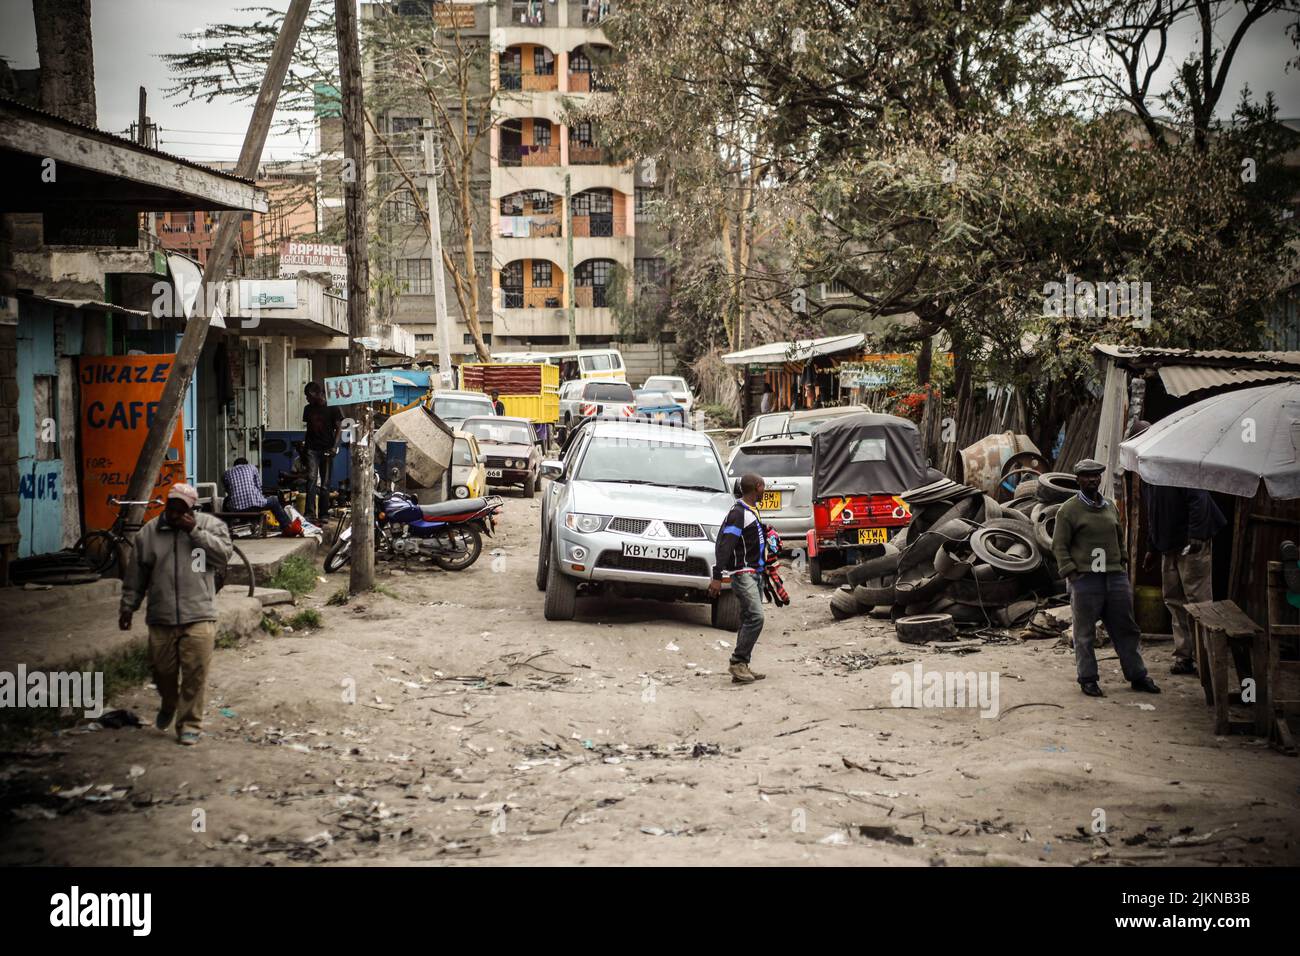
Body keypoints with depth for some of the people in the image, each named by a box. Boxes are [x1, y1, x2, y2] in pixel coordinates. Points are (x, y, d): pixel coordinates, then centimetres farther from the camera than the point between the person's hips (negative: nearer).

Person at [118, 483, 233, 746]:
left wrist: (194, 532, -13)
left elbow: (224, 554, -11)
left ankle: (189, 724, 6)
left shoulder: (211, 525, 3)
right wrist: (127, 608, 12)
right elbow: (135, 575, 12)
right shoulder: (149, 532, 7)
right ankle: (169, 706, 41)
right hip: (161, 618, 2)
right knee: (163, 671, 11)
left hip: (199, 618, -2)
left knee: (195, 674, -5)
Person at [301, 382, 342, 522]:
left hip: (327, 450, -2)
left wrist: (334, 446, -11)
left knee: (325, 483, 3)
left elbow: (339, 428, 0)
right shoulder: (308, 409, 11)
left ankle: (323, 513, 12)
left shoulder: (332, 409, -1)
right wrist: (304, 447, 15)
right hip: (312, 449, 2)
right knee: (311, 479, -15)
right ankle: (310, 513, -22)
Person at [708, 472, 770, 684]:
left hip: (755, 574, 10)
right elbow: (724, 546, -21)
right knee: (755, 616, -19)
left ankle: (742, 667, 11)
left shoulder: (753, 511, 16)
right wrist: (717, 577, -25)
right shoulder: (738, 513, -15)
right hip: (742, 573, -10)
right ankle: (738, 662, -16)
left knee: (749, 620, 8)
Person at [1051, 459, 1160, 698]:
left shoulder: (1111, 507, 14)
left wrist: (1122, 562, 16)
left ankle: (1137, 676, 16)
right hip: (1085, 579, -5)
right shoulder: (1069, 510, -3)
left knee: (1126, 628, 8)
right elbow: (1059, 545, -3)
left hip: (1116, 577, 5)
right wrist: (1070, 572, -11)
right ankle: (1087, 679, 9)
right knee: (1085, 633, 1)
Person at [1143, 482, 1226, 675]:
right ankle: (1183, 657, 12)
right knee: (1174, 601, 7)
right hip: (1169, 548, 9)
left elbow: (1199, 500, -21)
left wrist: (1195, 537, -28)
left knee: (1198, 599, -7)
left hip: (1192, 544, -9)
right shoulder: (1147, 480, 14)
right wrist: (1151, 549, 22)